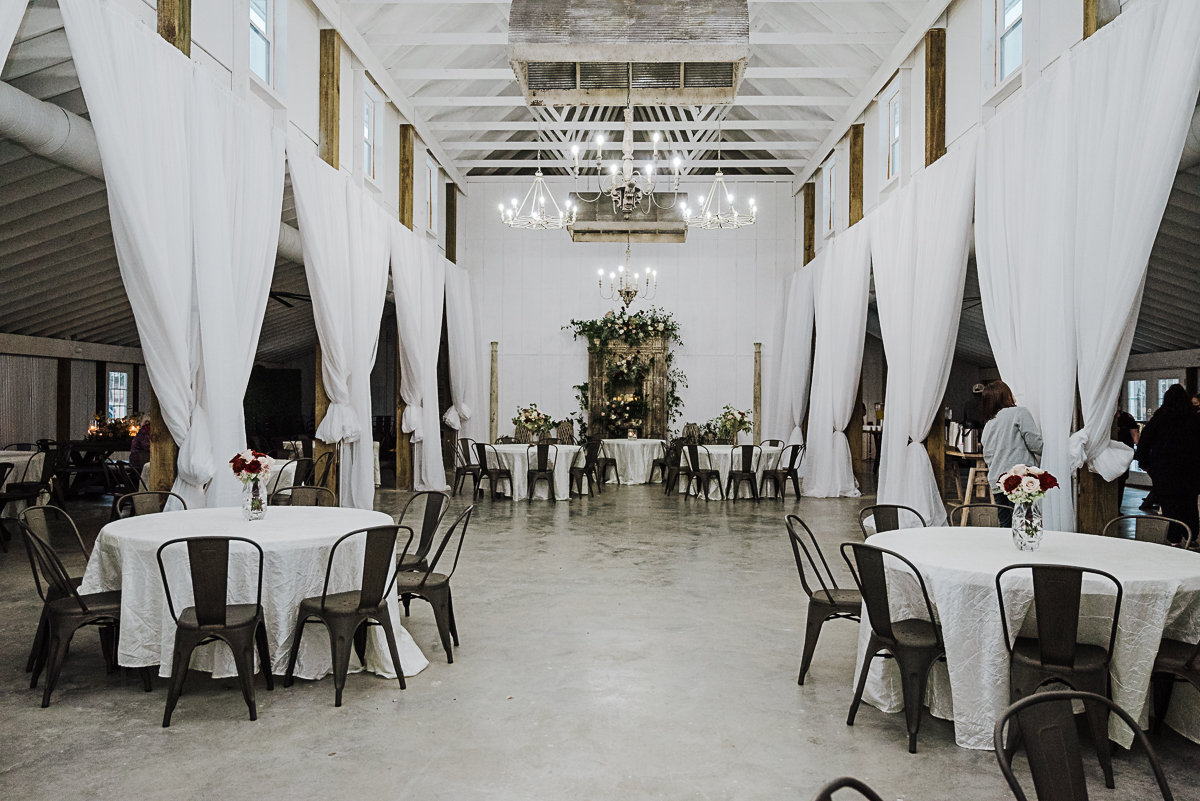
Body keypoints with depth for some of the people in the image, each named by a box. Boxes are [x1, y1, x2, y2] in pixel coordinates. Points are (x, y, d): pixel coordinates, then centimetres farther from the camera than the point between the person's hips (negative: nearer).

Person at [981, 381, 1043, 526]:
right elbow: (1034, 442, -6)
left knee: (1005, 524, 8)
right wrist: (1040, 458, 12)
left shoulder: (988, 425, 20)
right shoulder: (1020, 412, 1)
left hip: (997, 482, 6)